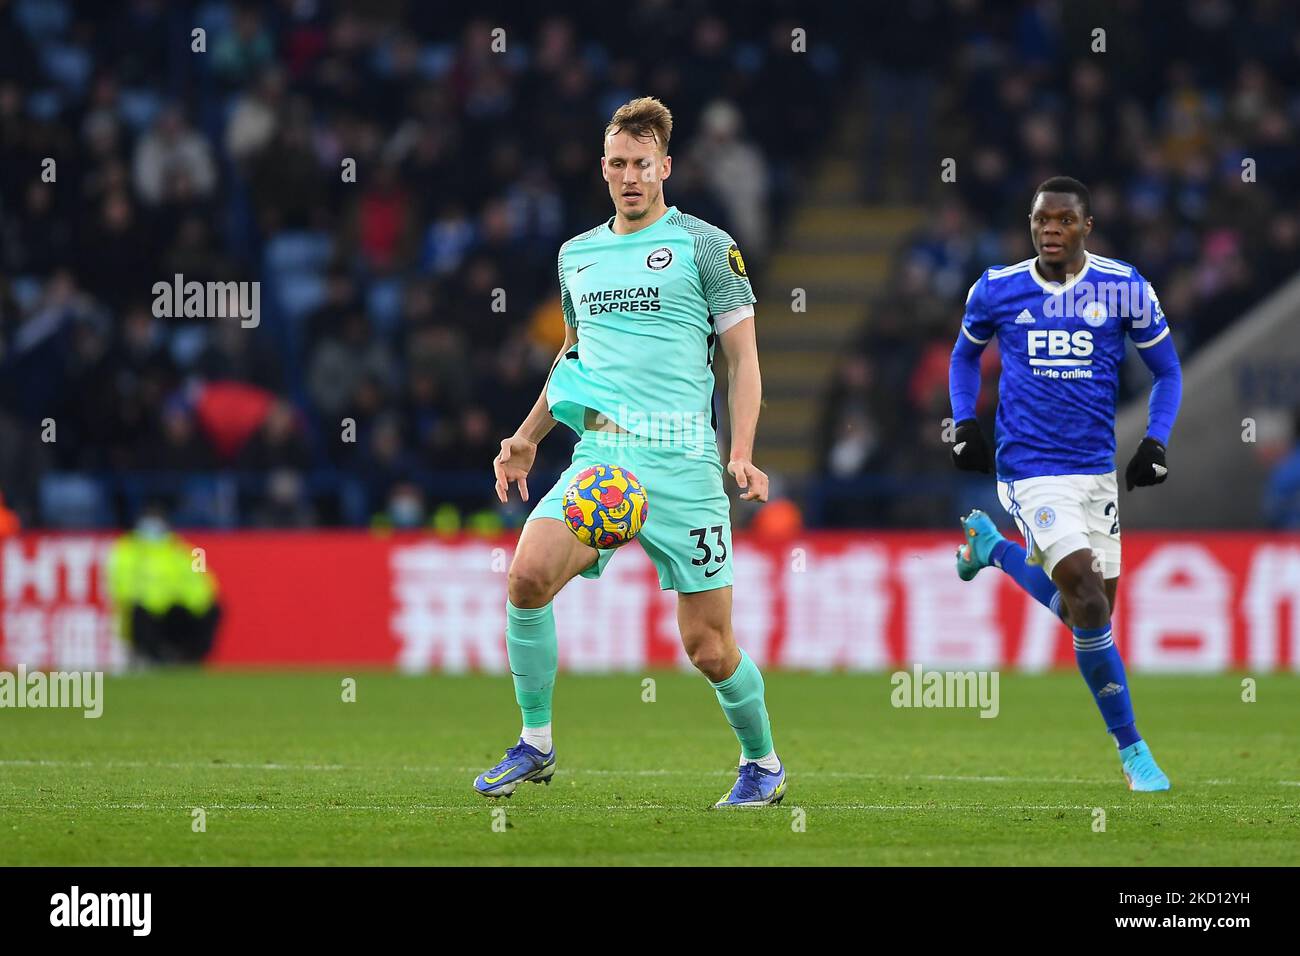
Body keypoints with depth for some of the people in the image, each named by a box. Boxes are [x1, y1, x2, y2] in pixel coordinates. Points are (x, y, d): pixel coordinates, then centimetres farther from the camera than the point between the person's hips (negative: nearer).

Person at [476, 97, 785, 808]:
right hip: (599, 454, 4)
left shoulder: (706, 246, 1)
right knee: (528, 575, -22)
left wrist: (742, 453, -11)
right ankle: (535, 743, -8)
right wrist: (527, 437, 22)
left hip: (682, 463, -4)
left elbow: (742, 356, 1)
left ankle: (762, 763, 23)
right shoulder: (577, 255, 16)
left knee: (708, 648, -3)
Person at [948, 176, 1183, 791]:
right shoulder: (997, 290, -2)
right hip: (1029, 471, -3)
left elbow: (1166, 370, 9)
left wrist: (1156, 441, -4)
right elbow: (965, 355, 18)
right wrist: (964, 425, 5)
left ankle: (993, 548, 38)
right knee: (1089, 601, -19)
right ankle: (1131, 747, -7)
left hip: (1096, 470, 3)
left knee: (1086, 611, 11)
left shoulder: (1125, 289, -3)